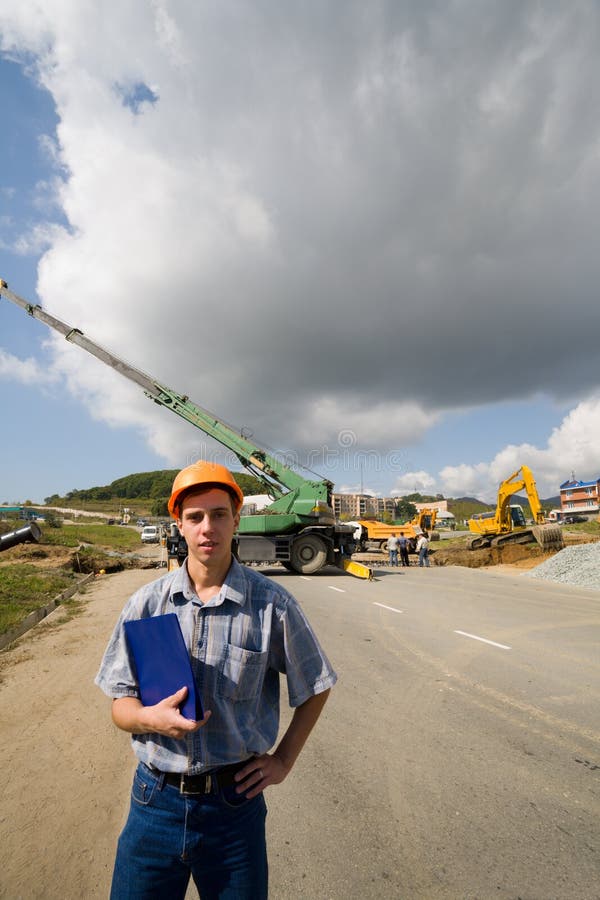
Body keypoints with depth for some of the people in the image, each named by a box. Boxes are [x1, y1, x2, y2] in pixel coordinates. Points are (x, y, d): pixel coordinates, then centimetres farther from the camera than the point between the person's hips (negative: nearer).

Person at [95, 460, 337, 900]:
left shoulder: (272, 604, -12)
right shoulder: (147, 603, -7)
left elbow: (314, 689, 2)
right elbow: (120, 705, 1)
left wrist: (283, 760, 0)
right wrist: (151, 717, -19)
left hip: (235, 802, -1)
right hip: (156, 801, 2)